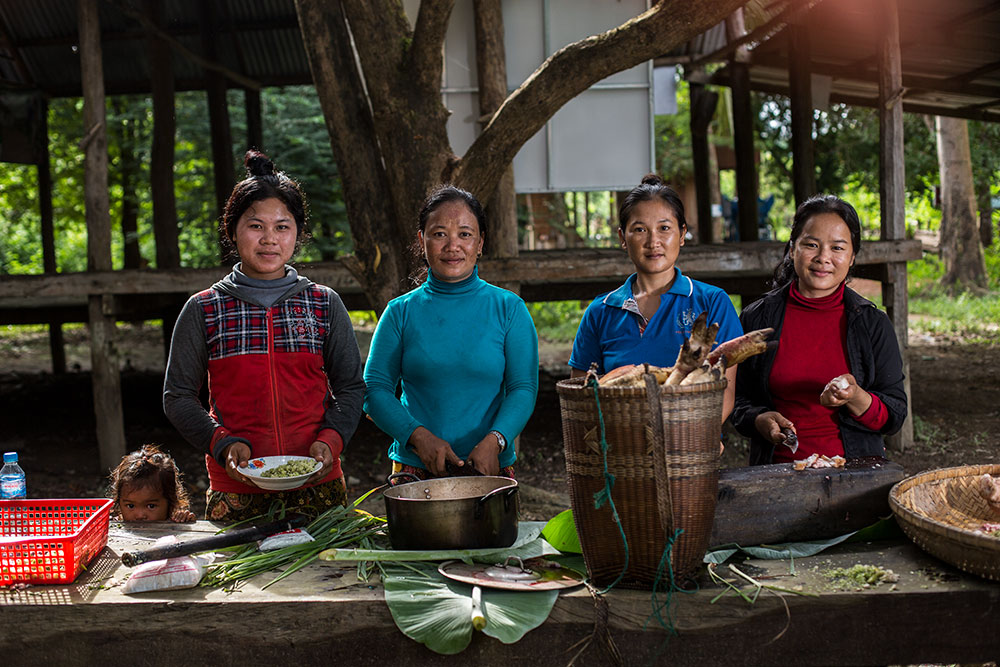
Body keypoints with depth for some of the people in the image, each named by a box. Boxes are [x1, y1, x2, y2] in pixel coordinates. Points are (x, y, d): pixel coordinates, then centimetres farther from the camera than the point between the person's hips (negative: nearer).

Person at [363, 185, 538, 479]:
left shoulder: (509, 308, 2)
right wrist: (418, 436, -15)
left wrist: (494, 441, -20)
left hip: (491, 470, 0)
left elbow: (523, 388, -3)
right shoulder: (401, 312, 3)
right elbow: (375, 388, 1)